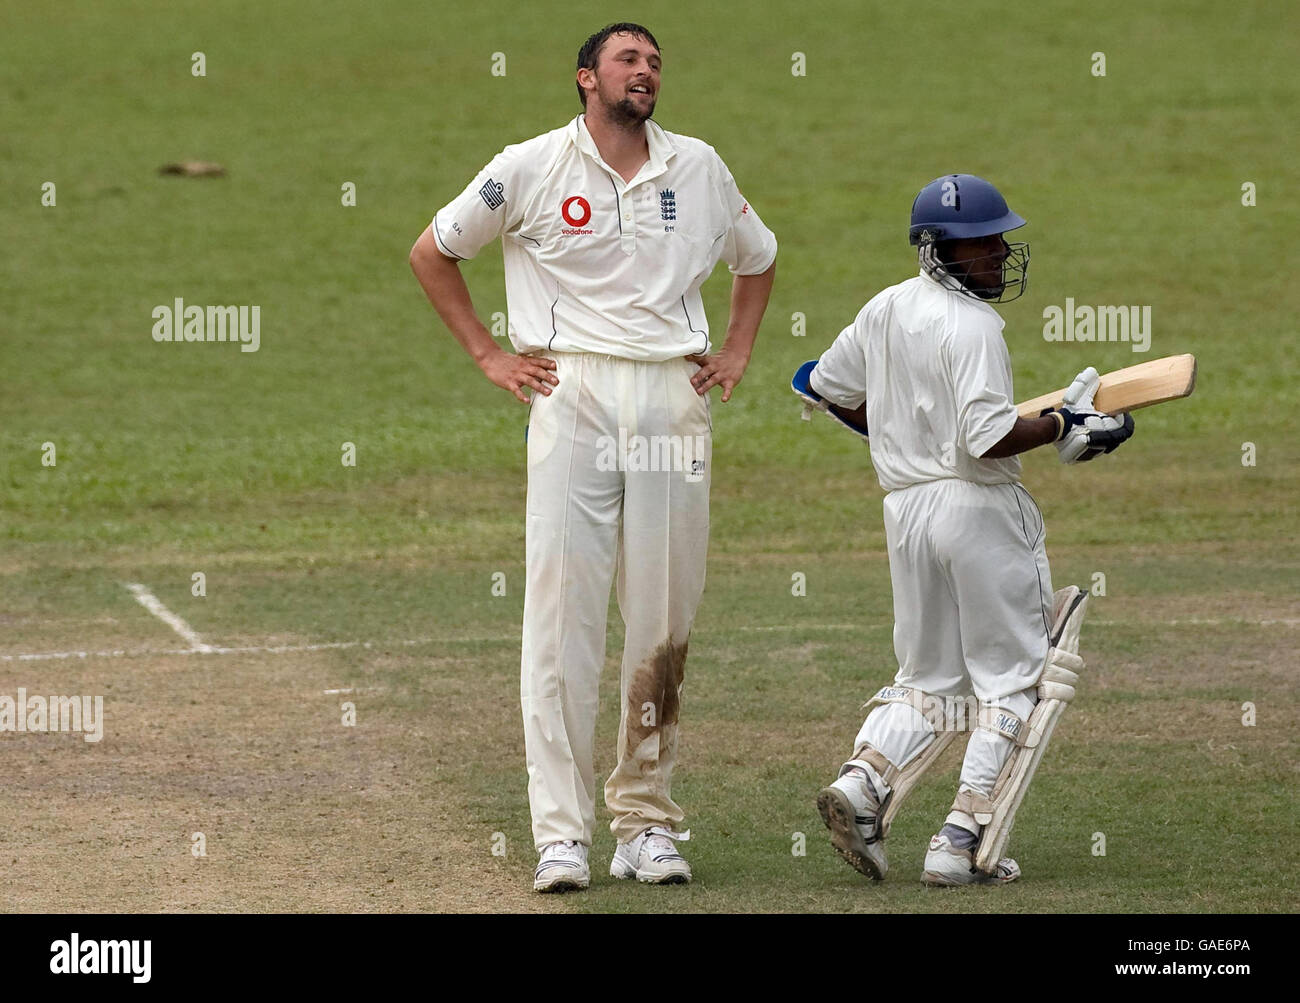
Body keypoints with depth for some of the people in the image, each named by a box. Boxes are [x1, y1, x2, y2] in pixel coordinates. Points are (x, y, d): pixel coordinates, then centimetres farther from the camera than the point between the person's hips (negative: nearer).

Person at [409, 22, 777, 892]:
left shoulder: (700, 169, 12)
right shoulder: (531, 169, 3)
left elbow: (758, 259, 28)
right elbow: (433, 253, 13)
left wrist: (736, 355, 16)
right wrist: (488, 355, 6)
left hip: (674, 399, 3)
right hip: (572, 396, -3)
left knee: (665, 621, 3)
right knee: (562, 610, -9)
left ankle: (647, 822, 11)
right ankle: (562, 835, -10)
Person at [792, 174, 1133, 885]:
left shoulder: (885, 308, 9)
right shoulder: (971, 325, -15)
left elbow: (825, 389, 20)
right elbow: (988, 438, -23)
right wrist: (1065, 426, -12)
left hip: (905, 507, 7)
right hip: (979, 507, -7)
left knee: (929, 680, 17)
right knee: (1012, 679, 3)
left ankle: (863, 782, -7)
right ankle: (963, 842, -4)